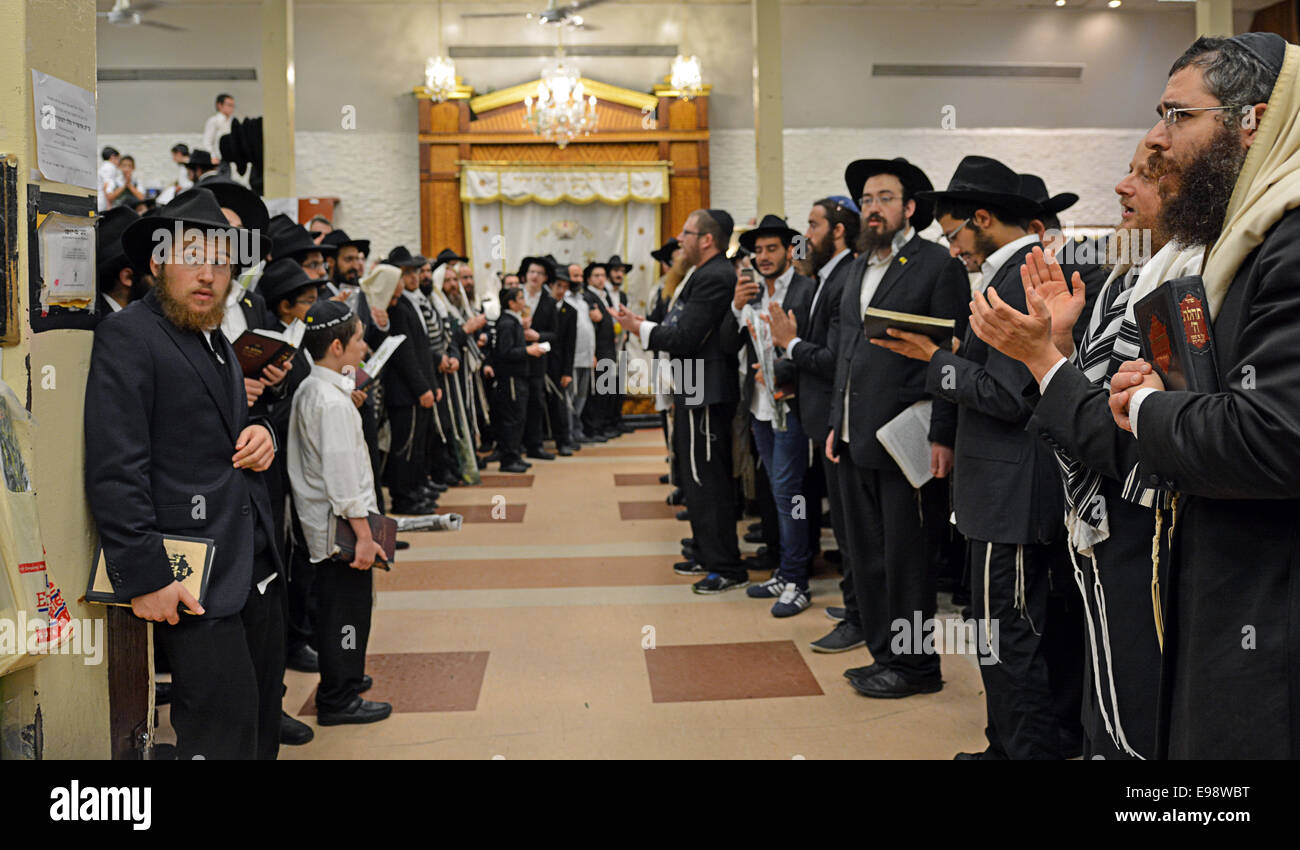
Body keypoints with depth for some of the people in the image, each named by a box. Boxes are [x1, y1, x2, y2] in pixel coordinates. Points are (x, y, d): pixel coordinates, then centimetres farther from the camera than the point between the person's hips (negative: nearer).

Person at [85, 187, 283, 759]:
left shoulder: (217, 339, 18)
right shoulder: (127, 337, -10)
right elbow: (115, 472, -16)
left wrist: (260, 437, 7)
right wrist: (145, 577, -19)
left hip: (257, 566, 9)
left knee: (264, 722, 14)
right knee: (225, 733, -5)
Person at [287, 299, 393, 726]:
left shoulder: (306, 390, 9)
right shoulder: (334, 403, -21)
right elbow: (342, 475, -23)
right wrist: (364, 534, -21)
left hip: (319, 522, 10)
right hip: (341, 523, -10)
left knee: (335, 604, 22)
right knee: (348, 606, 1)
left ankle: (341, 675, 37)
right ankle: (338, 699, 11)